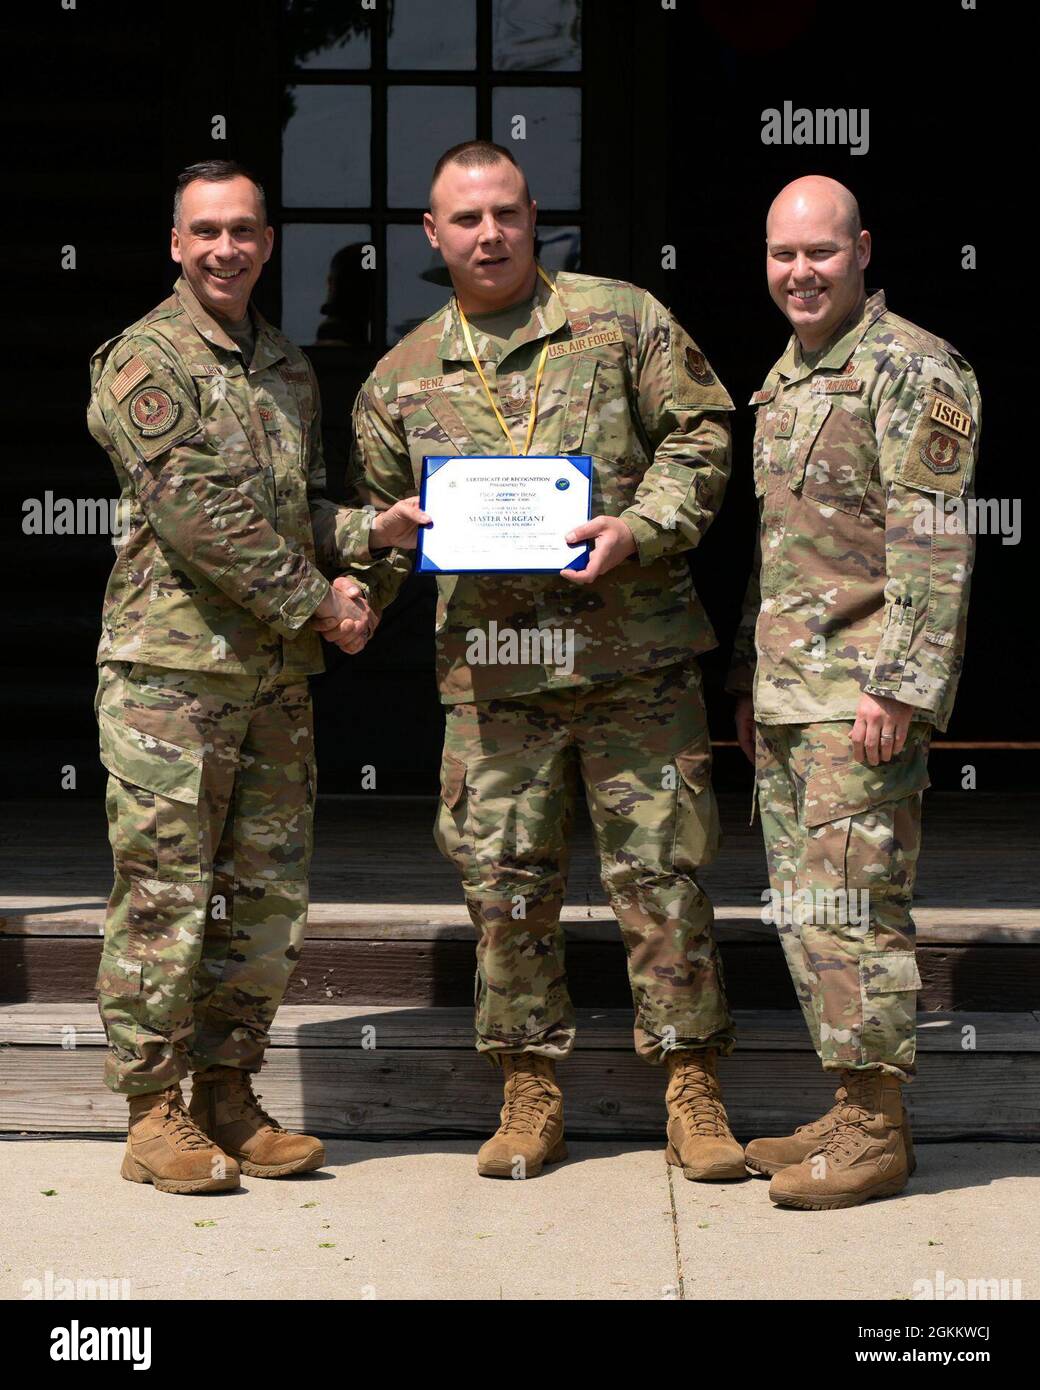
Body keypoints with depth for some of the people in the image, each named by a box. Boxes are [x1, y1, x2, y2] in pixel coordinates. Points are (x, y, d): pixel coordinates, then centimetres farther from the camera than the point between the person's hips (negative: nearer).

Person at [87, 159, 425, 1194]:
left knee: (267, 896, 9)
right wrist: (319, 599, -11)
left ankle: (228, 1095, 18)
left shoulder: (286, 368, 18)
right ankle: (155, 1114, 4)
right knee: (163, 896, -4)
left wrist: (371, 530, 3)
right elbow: (200, 515, -14)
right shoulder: (146, 359, -6)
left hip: (275, 674, 7)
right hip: (171, 669, -7)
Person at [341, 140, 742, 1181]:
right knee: (506, 882, 4)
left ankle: (692, 1092, 10)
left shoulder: (622, 319, 5)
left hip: (635, 660, -2)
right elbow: (386, 520, 20)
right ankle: (529, 1095, 17)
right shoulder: (402, 379, 13)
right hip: (492, 675, 2)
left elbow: (699, 433, 4)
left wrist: (639, 527, -11)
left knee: (657, 871, 0)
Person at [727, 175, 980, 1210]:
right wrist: (749, 679, 22)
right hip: (788, 693, 9)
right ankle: (851, 1111, 19)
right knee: (803, 907, 11)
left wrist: (896, 686, -21)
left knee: (855, 903, -9)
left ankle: (877, 1133, -2)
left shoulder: (913, 372, -10)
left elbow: (934, 546, -16)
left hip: (862, 695, -9)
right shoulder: (782, 382, 18)